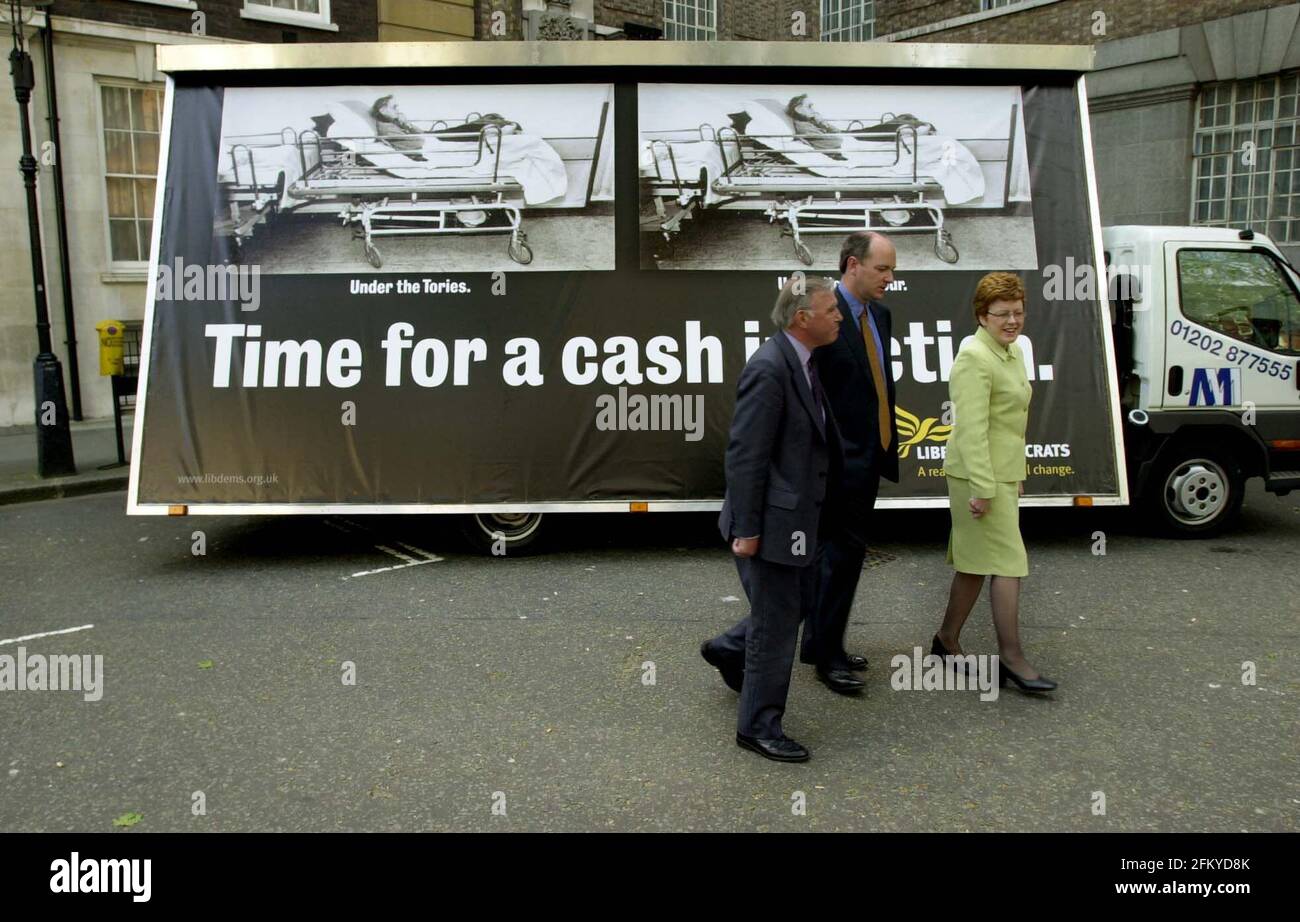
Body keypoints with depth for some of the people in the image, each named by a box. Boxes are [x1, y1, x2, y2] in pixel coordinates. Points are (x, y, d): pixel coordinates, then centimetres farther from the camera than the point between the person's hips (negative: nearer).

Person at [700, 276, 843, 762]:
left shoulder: (801, 362, 8)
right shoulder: (769, 368, -22)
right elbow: (744, 455, -22)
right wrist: (746, 530, -20)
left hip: (795, 516, 9)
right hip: (771, 521, -9)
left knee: (798, 603, 23)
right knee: (776, 625, 2)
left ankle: (729, 650, 44)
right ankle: (759, 727, 18)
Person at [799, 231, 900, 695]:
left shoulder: (880, 315, 11)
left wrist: (889, 443, 15)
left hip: (869, 454, 9)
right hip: (840, 458, -9)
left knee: (839, 553, 16)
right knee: (842, 553, -2)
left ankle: (820, 643, 29)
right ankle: (827, 655, 12)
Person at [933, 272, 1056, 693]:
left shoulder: (1013, 352, 14)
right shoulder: (975, 358, -17)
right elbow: (972, 429, -22)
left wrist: (1017, 476, 23)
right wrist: (982, 488, -25)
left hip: (1003, 474, 10)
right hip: (979, 476, -10)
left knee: (975, 564, 15)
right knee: (1009, 564, -6)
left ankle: (947, 641, 26)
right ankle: (1011, 657, 2)